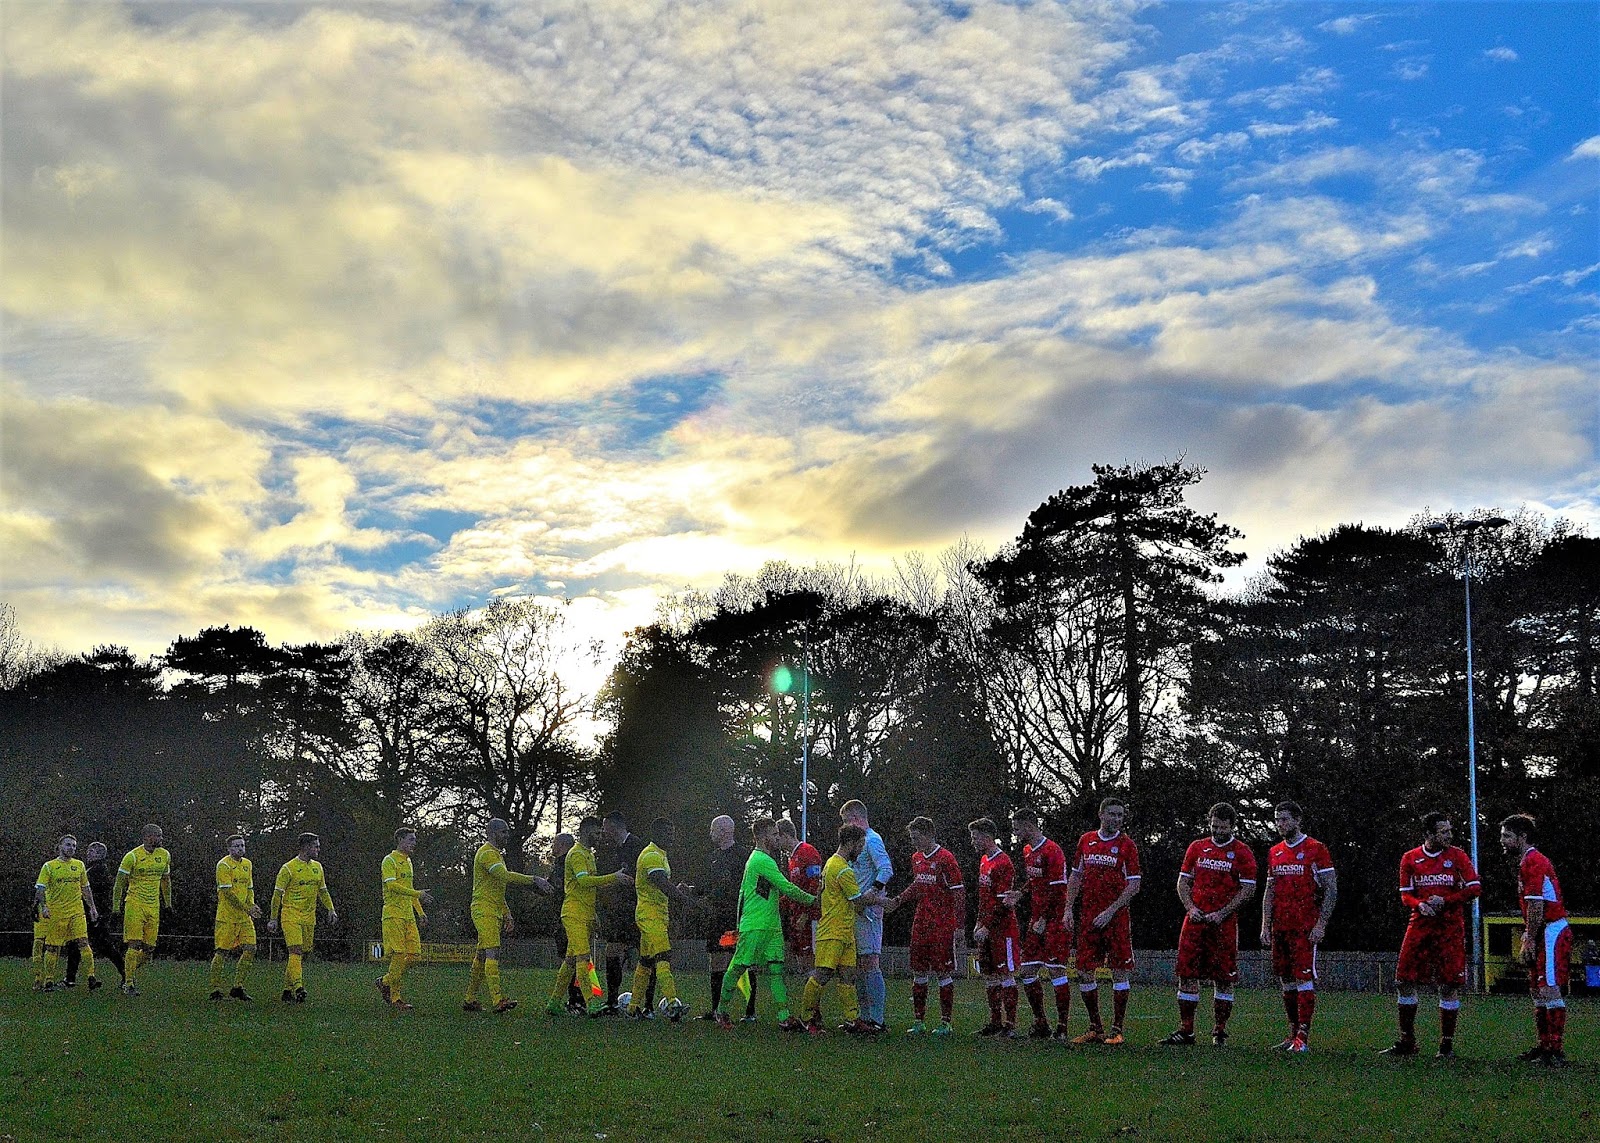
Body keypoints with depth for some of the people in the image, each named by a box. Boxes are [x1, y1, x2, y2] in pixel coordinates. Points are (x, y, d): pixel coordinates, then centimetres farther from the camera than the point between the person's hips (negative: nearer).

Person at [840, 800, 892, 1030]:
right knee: (858, 964, 12)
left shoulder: (872, 840, -10)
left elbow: (886, 869, -22)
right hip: (856, 911, 10)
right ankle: (864, 1016, 18)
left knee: (870, 962, -11)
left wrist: (871, 894, -29)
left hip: (868, 911, -10)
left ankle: (877, 1018, -10)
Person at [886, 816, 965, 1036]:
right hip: (921, 923, 8)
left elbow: (959, 892, -11)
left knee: (944, 972, -2)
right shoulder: (916, 858, 12)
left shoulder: (945, 859, -12)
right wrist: (896, 902, 15)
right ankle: (919, 1021, 15)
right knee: (919, 971, 8)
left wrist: (959, 925, -14)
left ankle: (946, 1022, 5)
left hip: (943, 926, -7)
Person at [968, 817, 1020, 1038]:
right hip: (986, 928, 9)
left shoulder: (1003, 863, -14)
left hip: (1002, 928, -9)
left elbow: (1002, 903, -18)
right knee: (989, 975, 10)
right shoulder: (984, 860, 15)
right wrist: (979, 923, 17)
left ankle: (1011, 1024, -3)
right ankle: (995, 1022, 17)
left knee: (1006, 974, -6)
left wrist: (987, 927, -19)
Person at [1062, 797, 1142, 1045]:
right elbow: (1075, 877, 16)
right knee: (1084, 972, 4)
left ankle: (1116, 1030, 6)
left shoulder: (1126, 845, -3)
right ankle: (1095, 1029, 15)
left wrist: (1110, 912, -13)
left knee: (1120, 971, -2)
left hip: (1117, 918, -4)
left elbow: (1133, 885, -6)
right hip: (1089, 918, 4)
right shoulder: (1086, 841, 9)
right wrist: (1068, 909, 7)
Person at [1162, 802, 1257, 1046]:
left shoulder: (1242, 853, 1)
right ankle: (1185, 1031, 7)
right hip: (1195, 920, 3)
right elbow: (1183, 882, 15)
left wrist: (1221, 914, -11)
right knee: (1187, 974, 1)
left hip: (1224, 923, -3)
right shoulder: (1197, 847, 12)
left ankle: (1219, 1031, 9)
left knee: (1223, 978, 0)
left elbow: (1247, 890, -3)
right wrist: (1191, 908, -2)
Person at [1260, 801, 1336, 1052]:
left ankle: (1303, 1038, -9)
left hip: (1305, 927, -7)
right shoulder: (1275, 853, 15)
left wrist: (1320, 925, -12)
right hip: (1280, 926, 7)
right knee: (1286, 981, 8)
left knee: (1304, 978, -9)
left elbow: (1331, 889, -6)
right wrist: (1265, 926, 12)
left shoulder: (1316, 849, -4)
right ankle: (1294, 1032, 15)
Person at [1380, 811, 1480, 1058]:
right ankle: (1406, 1042, 11)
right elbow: (1405, 895, 9)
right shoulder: (1410, 859, 7)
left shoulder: (1457, 856, 1)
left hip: (1450, 927, -2)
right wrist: (1420, 905, -12)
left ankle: (1447, 1044, 8)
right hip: (1420, 925, 2)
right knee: (1404, 980, 0)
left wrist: (1445, 901, -13)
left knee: (1449, 984, -3)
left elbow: (1474, 888, -3)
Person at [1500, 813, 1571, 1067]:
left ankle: (1557, 1051, -13)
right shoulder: (1530, 861, 19)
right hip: (1544, 935, 11)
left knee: (1549, 989, -12)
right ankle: (1545, 1046, 19)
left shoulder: (1532, 862, -14)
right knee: (1537, 989, 13)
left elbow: (1536, 905, -19)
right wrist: (1528, 936, 17)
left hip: (1551, 933, -11)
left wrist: (1530, 939, -14)